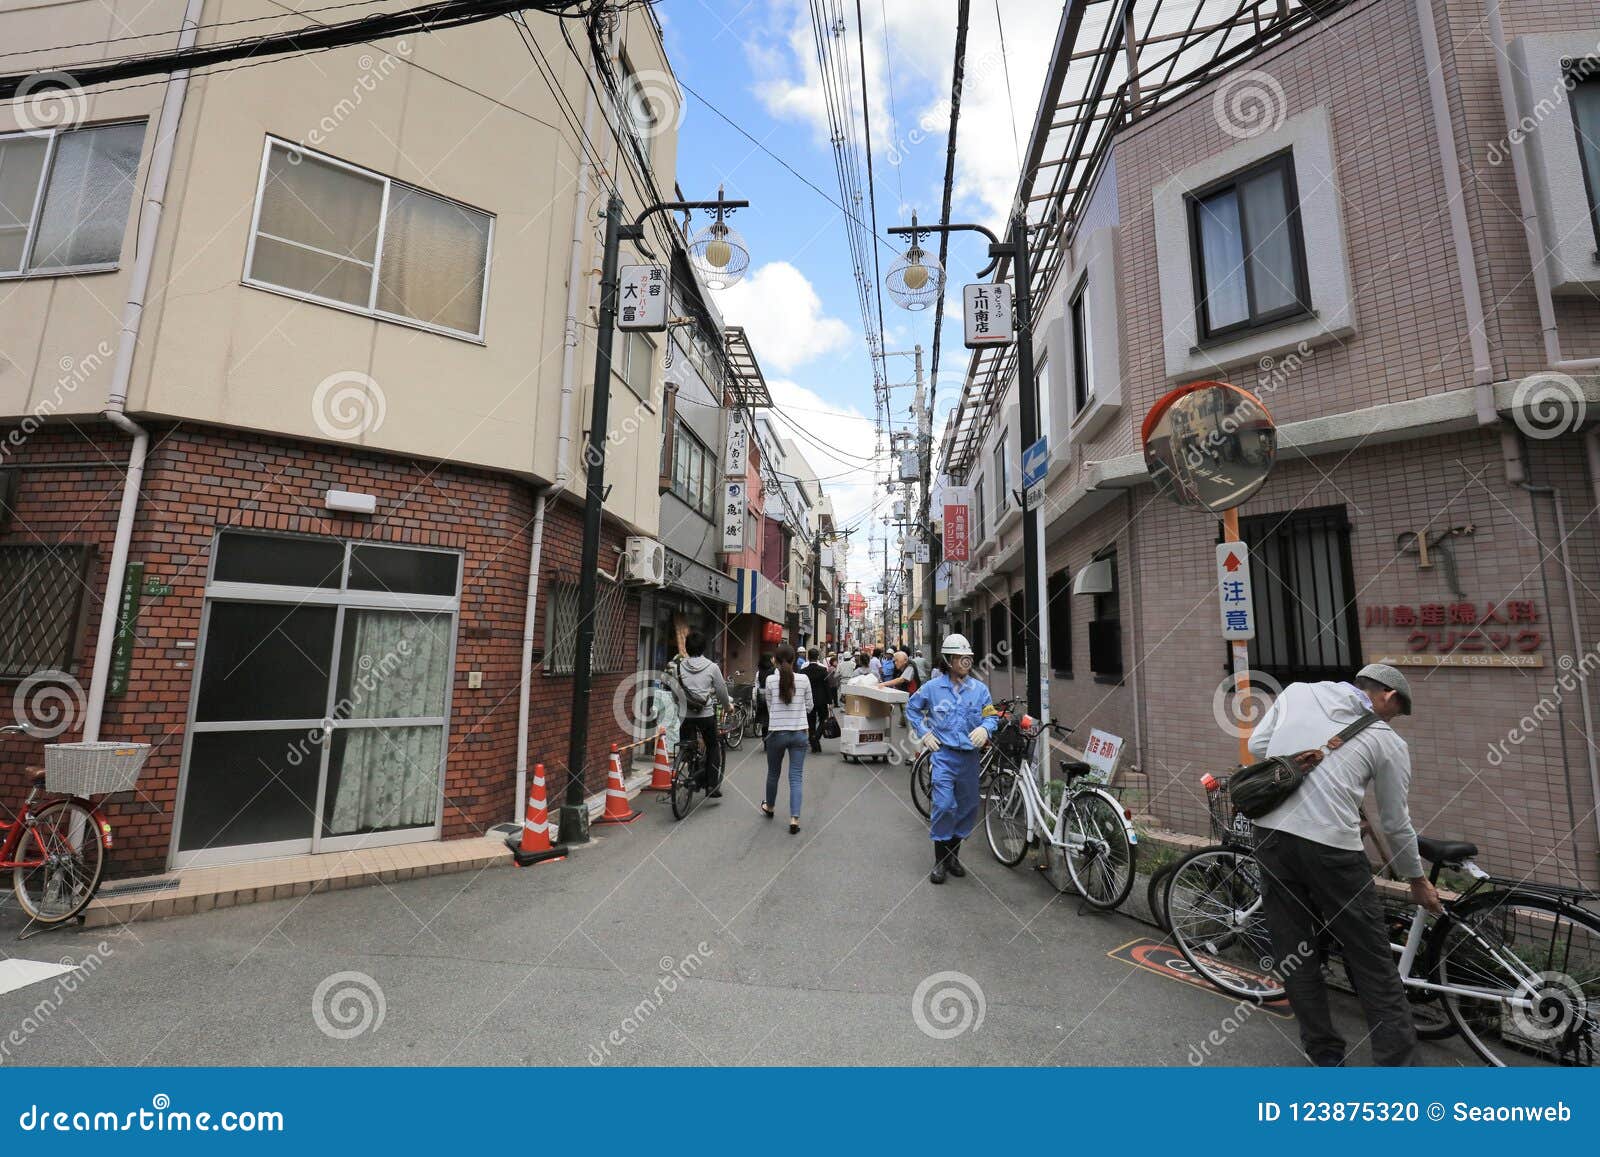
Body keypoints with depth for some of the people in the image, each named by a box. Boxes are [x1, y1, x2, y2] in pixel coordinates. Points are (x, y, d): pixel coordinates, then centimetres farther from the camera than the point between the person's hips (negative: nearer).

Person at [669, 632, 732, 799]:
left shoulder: (679, 667, -1)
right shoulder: (712, 667, -6)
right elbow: (721, 691, 2)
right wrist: (727, 706, 20)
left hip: (686, 715, 1)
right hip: (707, 715, -1)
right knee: (713, 747, 16)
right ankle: (712, 785, 12)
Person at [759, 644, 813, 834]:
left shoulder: (770, 680, -6)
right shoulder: (804, 680, -4)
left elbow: (769, 707, 4)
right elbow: (809, 707, 7)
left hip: (776, 733, 0)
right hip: (799, 733, 0)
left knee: (773, 773, 20)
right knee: (796, 777, 4)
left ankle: (769, 807, 41)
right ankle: (794, 819, -3)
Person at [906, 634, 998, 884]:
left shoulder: (980, 689, 1)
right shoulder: (932, 687, -3)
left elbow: (992, 716, 7)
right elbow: (911, 708, 11)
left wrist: (985, 728, -16)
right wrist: (924, 733, 3)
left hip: (970, 756, 3)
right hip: (944, 753, -3)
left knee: (968, 807, 12)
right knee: (944, 805, -12)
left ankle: (953, 855, 32)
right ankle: (940, 861, 7)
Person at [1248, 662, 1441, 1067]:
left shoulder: (1297, 691, 13)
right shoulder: (1388, 741, 9)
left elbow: (1257, 746, 10)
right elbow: (1396, 824, 16)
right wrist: (1417, 880, 31)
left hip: (1271, 832, 3)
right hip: (1332, 847, -2)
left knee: (1294, 953, 16)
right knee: (1373, 963, 13)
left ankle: (1324, 1053, 29)